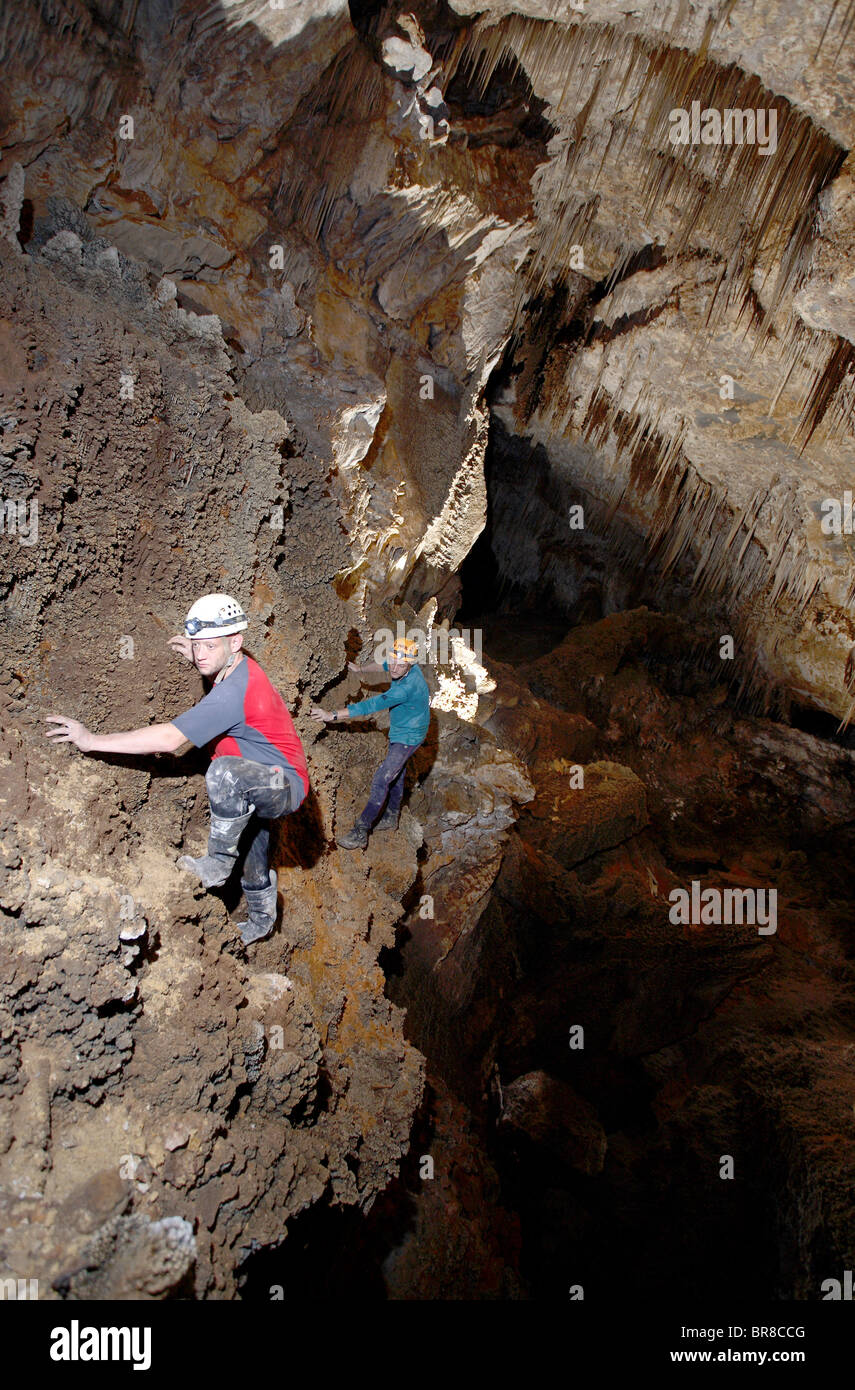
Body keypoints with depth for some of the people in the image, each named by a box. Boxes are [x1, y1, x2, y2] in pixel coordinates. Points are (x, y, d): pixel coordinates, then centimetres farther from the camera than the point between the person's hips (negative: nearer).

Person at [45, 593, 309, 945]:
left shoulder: (234, 692, -32)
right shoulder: (241, 668, 0)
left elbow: (170, 738, -37)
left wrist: (92, 741, -34)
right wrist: (194, 656, 10)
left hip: (284, 786, -11)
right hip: (257, 788, 11)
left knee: (225, 771, -39)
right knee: (252, 852, 28)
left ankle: (217, 863, -20)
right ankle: (261, 920, 53)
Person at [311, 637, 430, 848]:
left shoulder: (408, 686, -36)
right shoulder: (399, 667, -10)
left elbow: (371, 705, -36)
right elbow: (382, 665, 17)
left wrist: (333, 715, -33)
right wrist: (361, 669, 27)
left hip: (409, 736, -10)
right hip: (399, 732, 10)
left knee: (381, 779, -15)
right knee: (395, 775, 23)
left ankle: (360, 833, -15)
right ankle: (391, 818, 41)